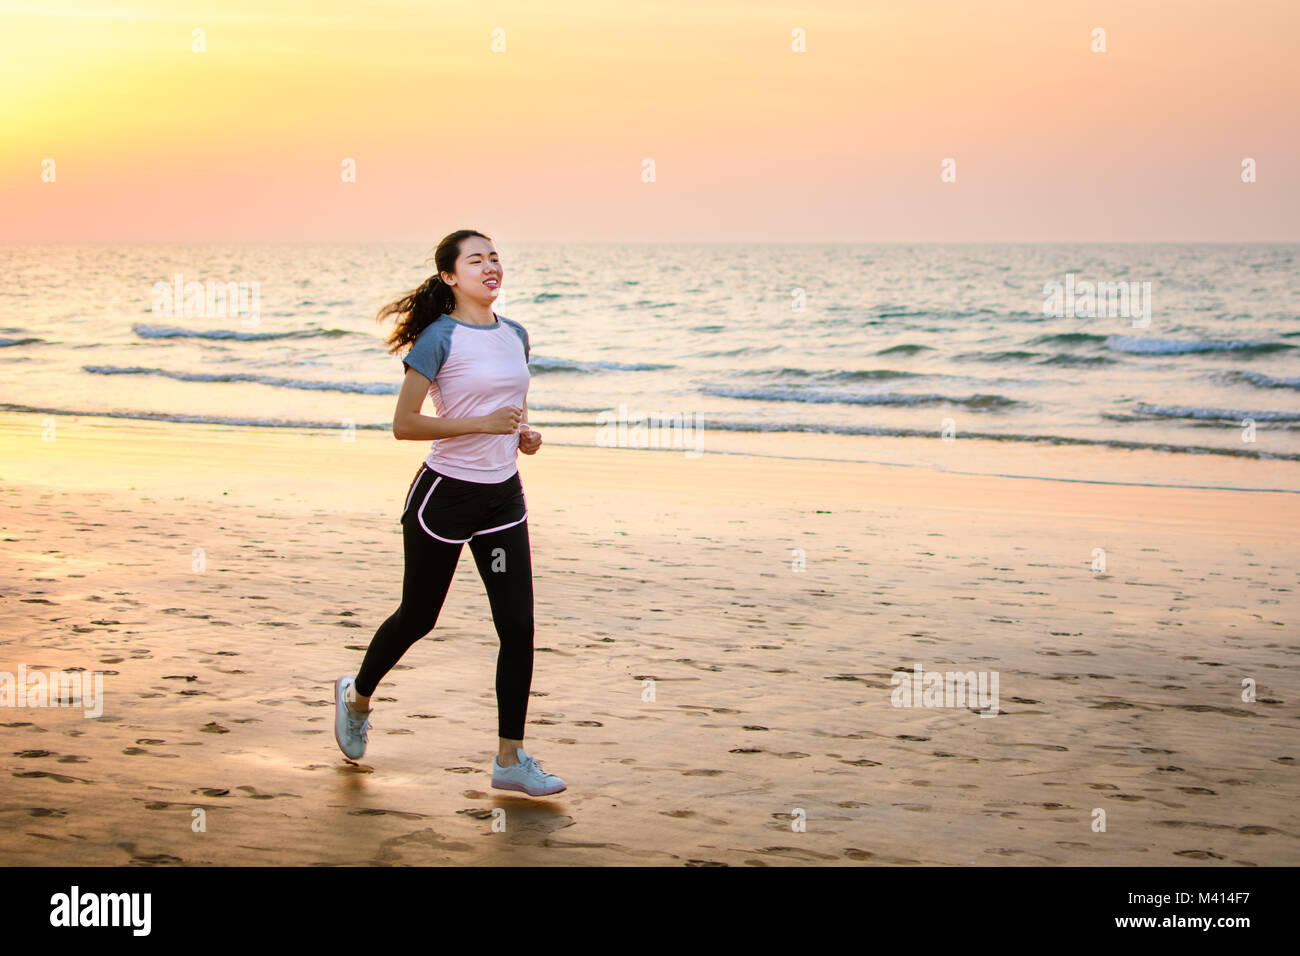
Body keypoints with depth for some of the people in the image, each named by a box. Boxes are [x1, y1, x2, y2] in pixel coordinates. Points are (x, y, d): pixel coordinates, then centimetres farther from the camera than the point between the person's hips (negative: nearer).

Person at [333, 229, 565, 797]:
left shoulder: (515, 335, 7)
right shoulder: (440, 339, -13)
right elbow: (404, 424, -17)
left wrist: (525, 433, 1)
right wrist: (482, 423, -23)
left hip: (503, 495, 5)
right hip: (446, 492, -5)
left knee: (518, 624, -3)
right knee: (418, 617, 11)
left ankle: (510, 759, 4)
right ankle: (357, 695, 40)